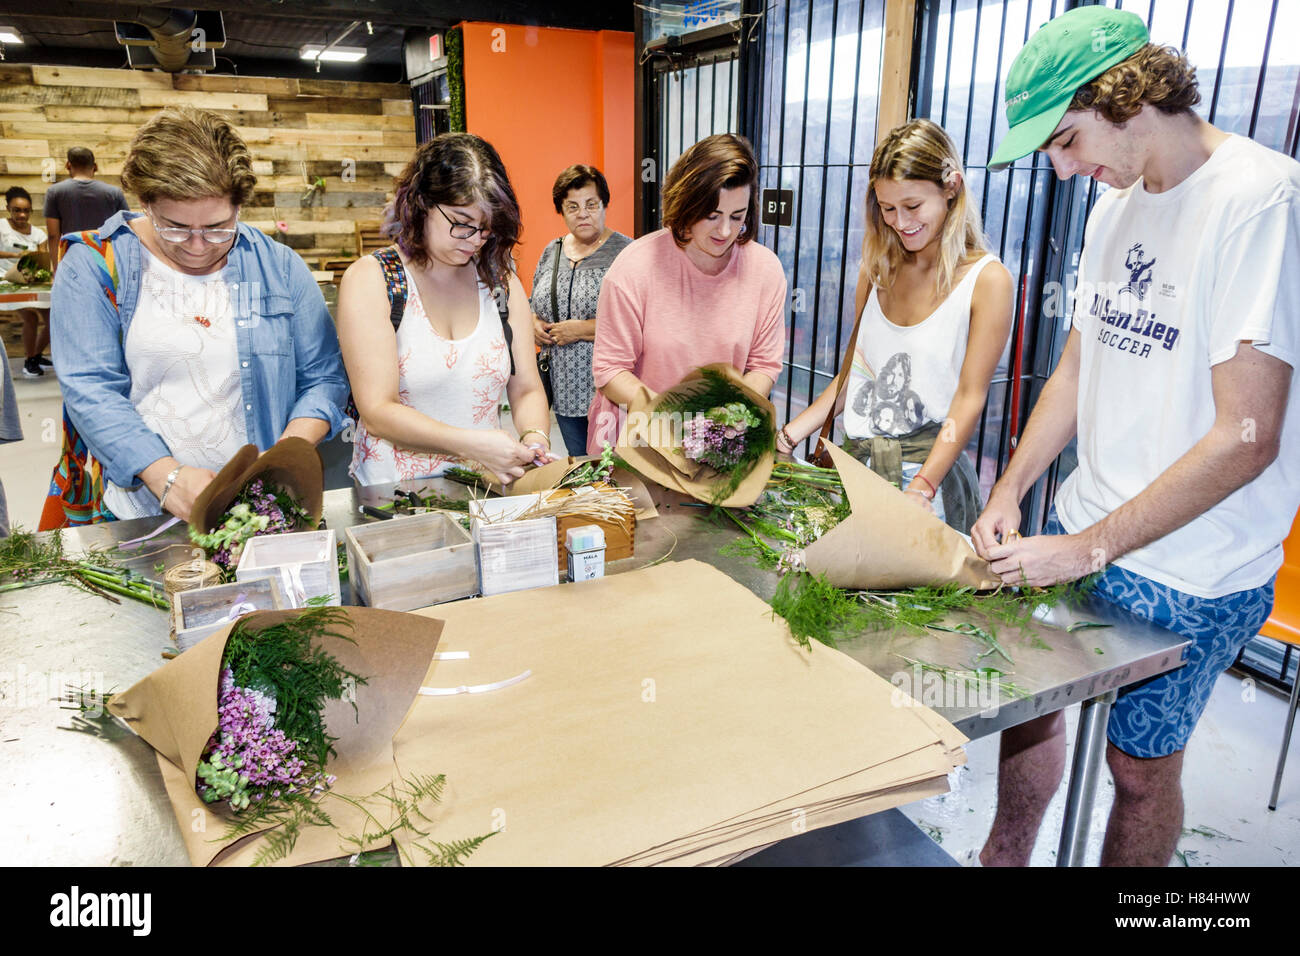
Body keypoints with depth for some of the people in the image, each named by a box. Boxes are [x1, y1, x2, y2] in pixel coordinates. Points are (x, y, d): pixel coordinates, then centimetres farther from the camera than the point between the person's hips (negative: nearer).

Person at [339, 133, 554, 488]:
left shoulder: (502, 282, 11)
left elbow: (527, 390, 11)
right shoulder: (369, 279, -3)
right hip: (393, 494, -3)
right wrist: (473, 445, -22)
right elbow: (378, 412, -11)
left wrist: (534, 437, -11)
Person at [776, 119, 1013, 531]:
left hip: (932, 470, -4)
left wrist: (921, 489, -21)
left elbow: (970, 398, -11)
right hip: (857, 464, 4)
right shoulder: (878, 269, 9)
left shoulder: (987, 279, -8)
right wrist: (789, 436, 2)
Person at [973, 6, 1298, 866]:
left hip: (1191, 575, -7)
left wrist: (1089, 548, -20)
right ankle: (1003, 857, 38)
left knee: (1141, 762, 10)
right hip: (1084, 534, 7)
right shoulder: (1117, 205, 7)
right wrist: (1010, 494, 2)